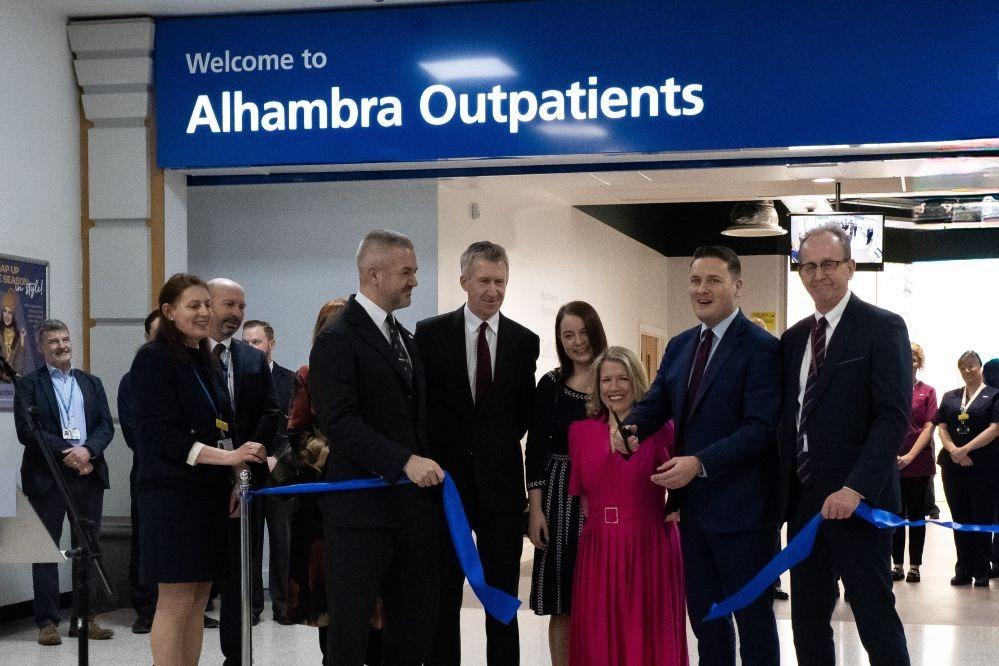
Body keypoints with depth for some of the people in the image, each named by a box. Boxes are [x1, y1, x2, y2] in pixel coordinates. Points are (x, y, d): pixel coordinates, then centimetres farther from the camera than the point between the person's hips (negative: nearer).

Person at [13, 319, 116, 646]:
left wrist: (87, 450, -13)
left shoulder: (91, 383, 15)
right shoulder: (28, 384, 2)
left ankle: (84, 618, 12)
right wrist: (65, 453, -16)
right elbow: (26, 430, -9)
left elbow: (107, 425, 7)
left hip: (88, 473, 4)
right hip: (47, 477, -4)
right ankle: (47, 622, 4)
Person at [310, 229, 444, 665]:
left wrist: (430, 467, 9)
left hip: (415, 503, 8)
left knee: (415, 628, 11)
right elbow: (339, 423, -18)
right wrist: (405, 461, -24)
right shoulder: (338, 340, -9)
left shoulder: (406, 339, 18)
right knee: (349, 629, -1)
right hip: (362, 510, -8)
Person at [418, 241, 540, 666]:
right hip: (448, 478, -1)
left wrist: (500, 449, 1)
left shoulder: (524, 342, 5)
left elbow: (524, 411, 10)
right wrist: (432, 462, -4)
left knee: (503, 598, 7)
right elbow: (422, 405, 1)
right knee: (444, 596, 7)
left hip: (501, 482, 1)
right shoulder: (431, 333, 0)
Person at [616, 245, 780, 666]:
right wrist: (631, 429, -15)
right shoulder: (679, 347, 12)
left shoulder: (760, 348, -12)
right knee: (704, 615, 16)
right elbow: (656, 403, 8)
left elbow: (761, 427, -19)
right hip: (693, 505, 7)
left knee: (753, 617, 4)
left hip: (740, 509, -7)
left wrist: (700, 464, -27)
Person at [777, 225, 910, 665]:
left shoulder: (883, 328, -5)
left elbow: (893, 417, -13)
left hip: (857, 501, -6)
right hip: (803, 499, 6)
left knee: (876, 620, -2)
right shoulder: (793, 339, 14)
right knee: (807, 618, 9)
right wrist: (784, 493, 7)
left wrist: (856, 488, -22)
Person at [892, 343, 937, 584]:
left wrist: (910, 455, -14)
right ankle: (897, 564, 14)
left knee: (916, 514, 5)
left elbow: (929, 427, -4)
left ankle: (915, 566, 11)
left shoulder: (927, 392, 3)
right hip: (891, 462, 1)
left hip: (918, 462, -1)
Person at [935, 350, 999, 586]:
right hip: (953, 466, 4)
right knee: (960, 519, 6)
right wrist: (953, 451, -10)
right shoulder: (950, 397, 14)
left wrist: (965, 449, -16)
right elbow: (942, 427, 8)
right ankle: (964, 569, 12)